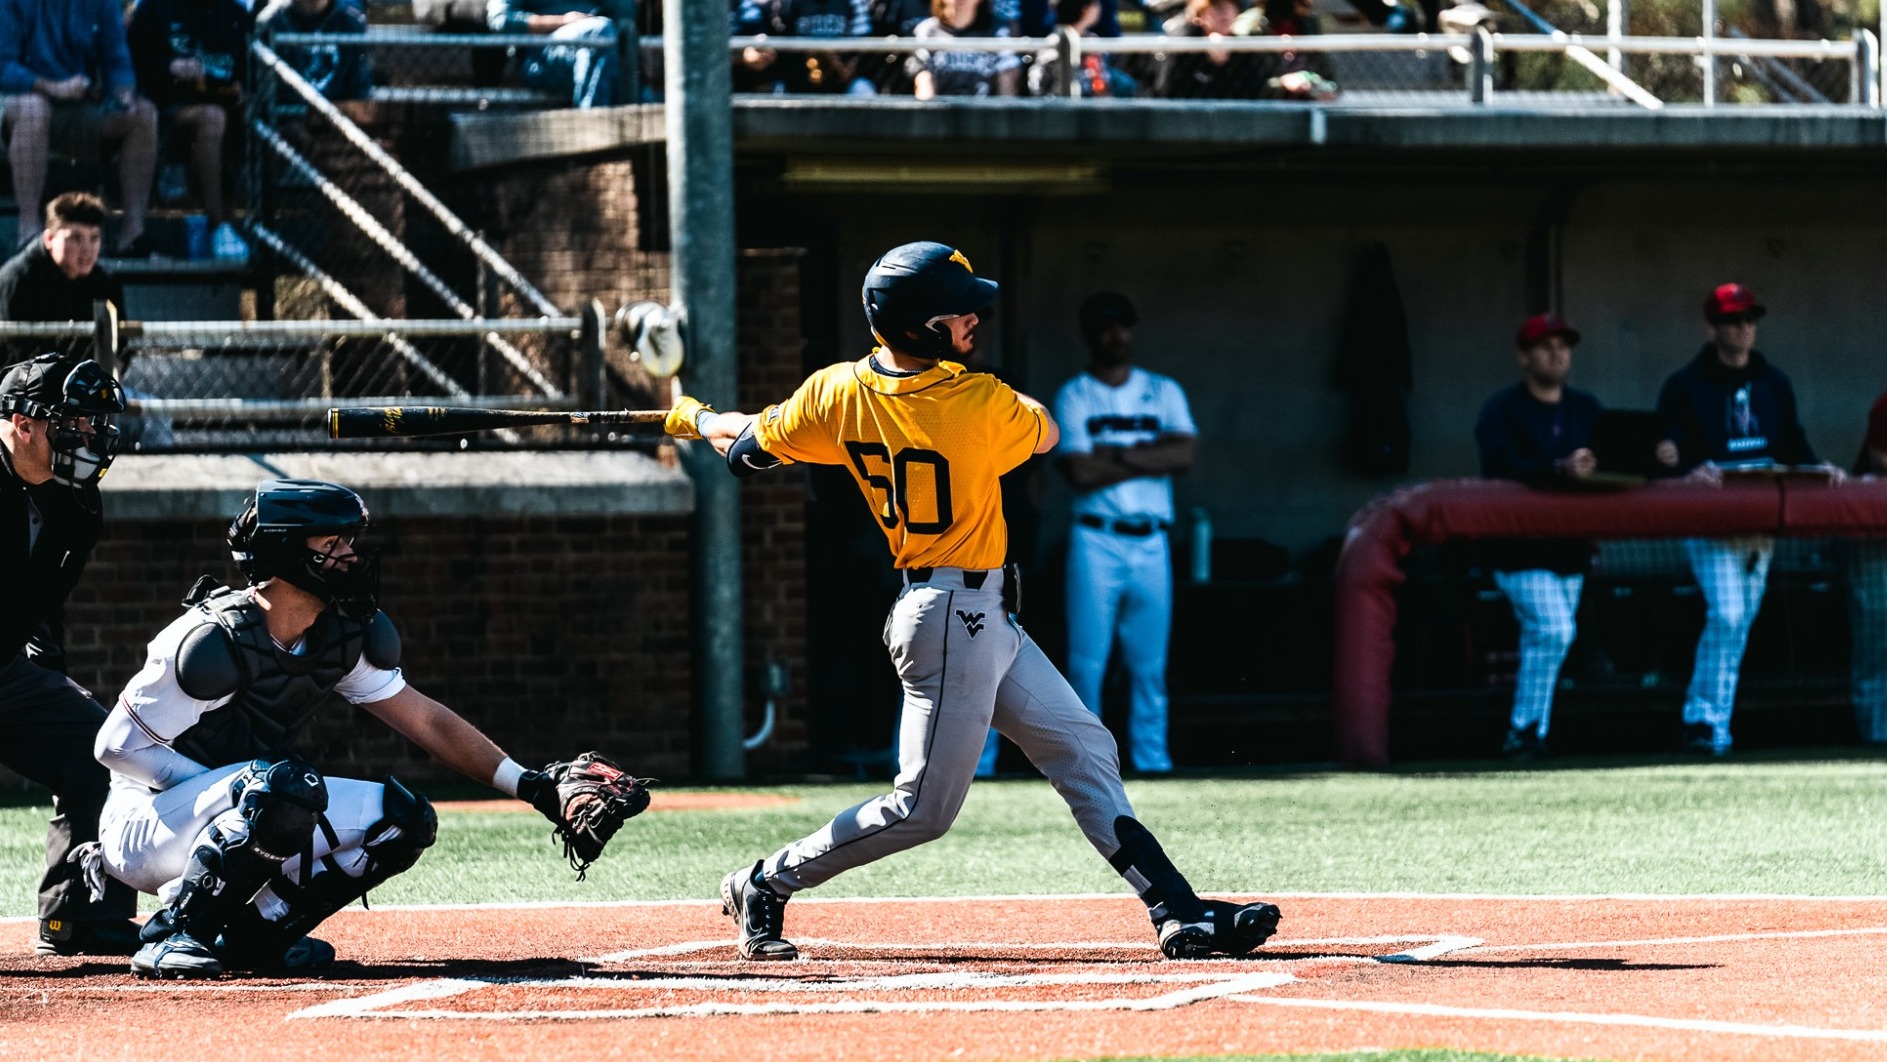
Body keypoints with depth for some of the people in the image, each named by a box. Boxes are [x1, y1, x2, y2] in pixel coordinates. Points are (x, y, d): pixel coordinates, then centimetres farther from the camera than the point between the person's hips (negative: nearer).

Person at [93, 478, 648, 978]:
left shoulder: (342, 637, -1)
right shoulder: (217, 642, -23)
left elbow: (425, 720, 8)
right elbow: (117, 745, -20)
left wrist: (530, 785, 0)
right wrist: (234, 787, -22)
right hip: (143, 824, -8)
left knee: (402, 820, -5)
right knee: (287, 787, -36)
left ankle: (255, 930, -3)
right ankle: (176, 933, -23)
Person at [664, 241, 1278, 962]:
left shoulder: (837, 394, -4)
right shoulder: (984, 403, -19)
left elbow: (748, 449, 8)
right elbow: (1046, 434, 3)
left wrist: (695, 418, 30)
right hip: (955, 620, -8)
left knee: (1085, 752, 10)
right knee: (924, 808, -3)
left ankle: (1179, 911, 8)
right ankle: (767, 885, 5)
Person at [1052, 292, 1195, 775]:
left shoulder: (1163, 392, 12)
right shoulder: (1073, 397, 3)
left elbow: (1185, 453, -4)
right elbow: (1080, 472, -10)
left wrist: (1117, 455, -10)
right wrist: (1152, 456, -6)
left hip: (1151, 543, 3)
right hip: (1096, 540, -3)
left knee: (1151, 663, 3)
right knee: (1087, 661, -6)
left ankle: (1153, 761, 7)